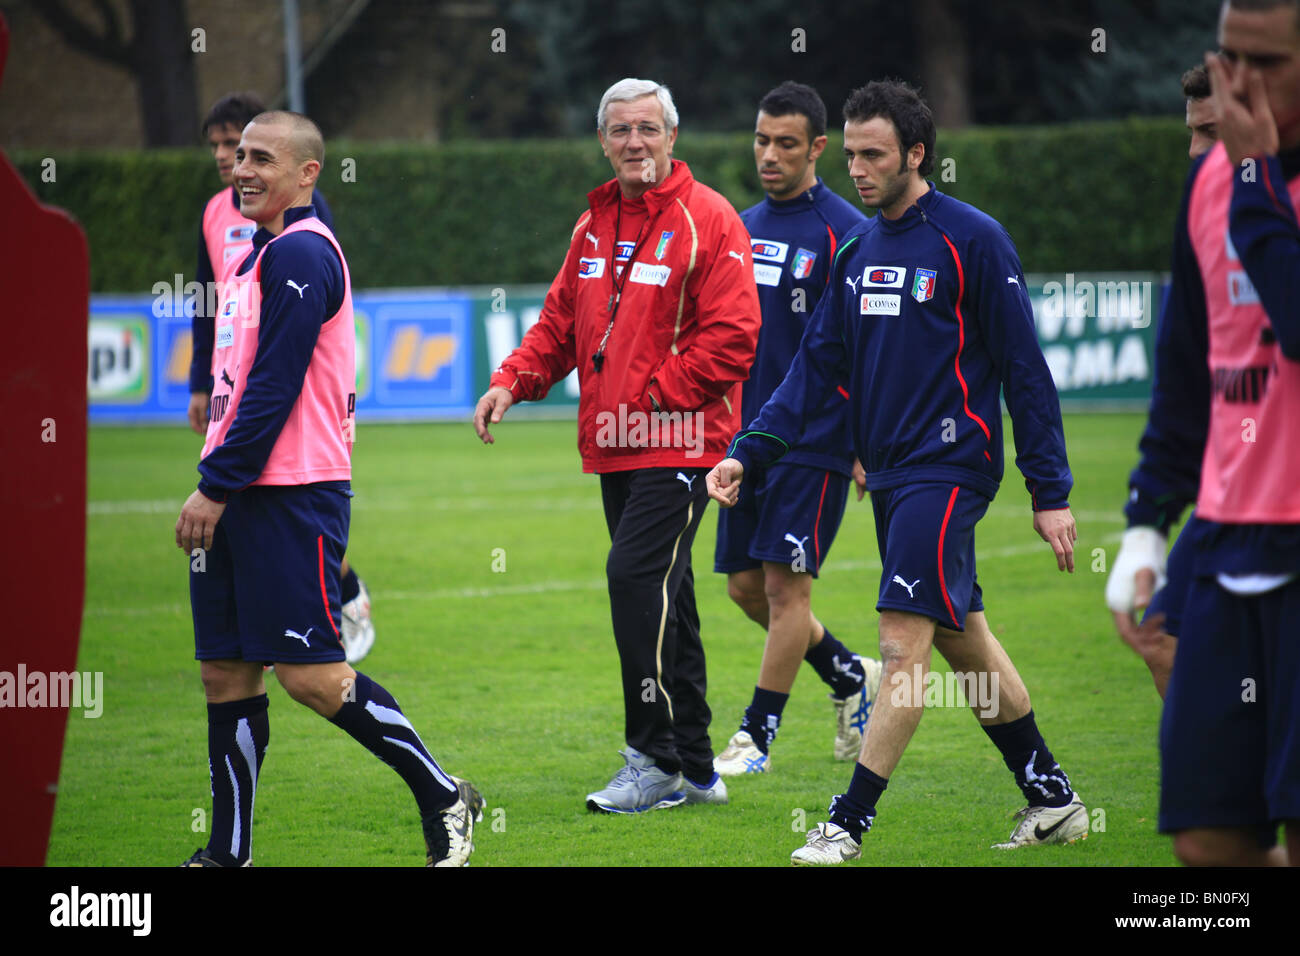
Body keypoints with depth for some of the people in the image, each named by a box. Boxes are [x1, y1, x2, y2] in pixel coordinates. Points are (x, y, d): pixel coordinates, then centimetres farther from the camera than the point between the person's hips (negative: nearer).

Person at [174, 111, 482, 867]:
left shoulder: (300, 254, -13)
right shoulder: (261, 255, 18)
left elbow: (274, 388, -19)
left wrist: (217, 486, -18)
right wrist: (217, 487, 17)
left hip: (290, 497, -10)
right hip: (242, 497, 10)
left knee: (311, 675, -8)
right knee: (225, 674, 7)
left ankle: (445, 798, 4)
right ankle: (229, 854, 10)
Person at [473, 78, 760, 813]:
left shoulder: (707, 221, -8)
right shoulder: (595, 224, 15)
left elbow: (732, 338, -14)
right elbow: (561, 321, 19)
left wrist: (655, 392, -17)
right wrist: (512, 381, 3)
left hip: (678, 444, -8)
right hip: (614, 448, 8)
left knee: (636, 575, -16)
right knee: (662, 594, 11)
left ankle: (656, 759, -11)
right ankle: (694, 767, 18)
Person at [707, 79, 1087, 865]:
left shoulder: (973, 241, -9)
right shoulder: (857, 251, 12)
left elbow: (1025, 370, -8)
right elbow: (817, 366, 14)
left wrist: (1050, 492, -10)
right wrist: (747, 453, 3)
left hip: (947, 469, -8)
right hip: (890, 474, 8)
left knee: (905, 643, -11)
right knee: (963, 640, 13)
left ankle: (848, 826, -11)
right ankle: (1053, 800, 24)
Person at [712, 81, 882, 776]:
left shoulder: (844, 233, -9)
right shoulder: (742, 228, 12)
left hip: (813, 439, -7)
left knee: (784, 584, -7)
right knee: (744, 584, 9)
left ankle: (755, 737, 1)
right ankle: (851, 678, 28)